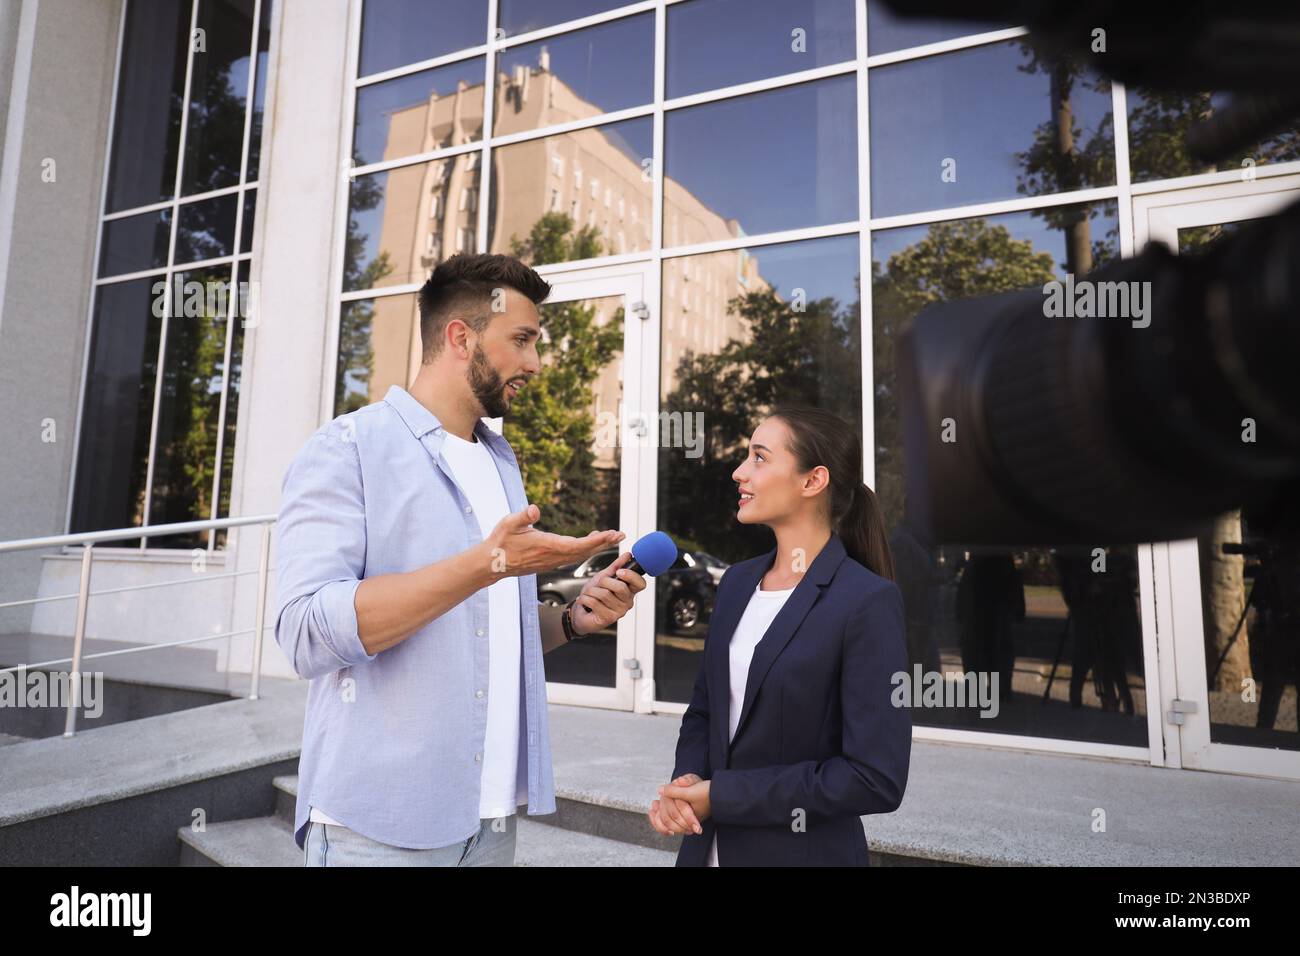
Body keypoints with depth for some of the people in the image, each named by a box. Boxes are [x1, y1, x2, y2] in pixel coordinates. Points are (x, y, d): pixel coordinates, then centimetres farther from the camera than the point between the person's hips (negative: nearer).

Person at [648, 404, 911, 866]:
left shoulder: (868, 601, -18)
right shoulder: (737, 581, 1)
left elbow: (876, 779, -20)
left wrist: (722, 794, -18)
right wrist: (686, 783, -10)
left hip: (803, 851, -5)